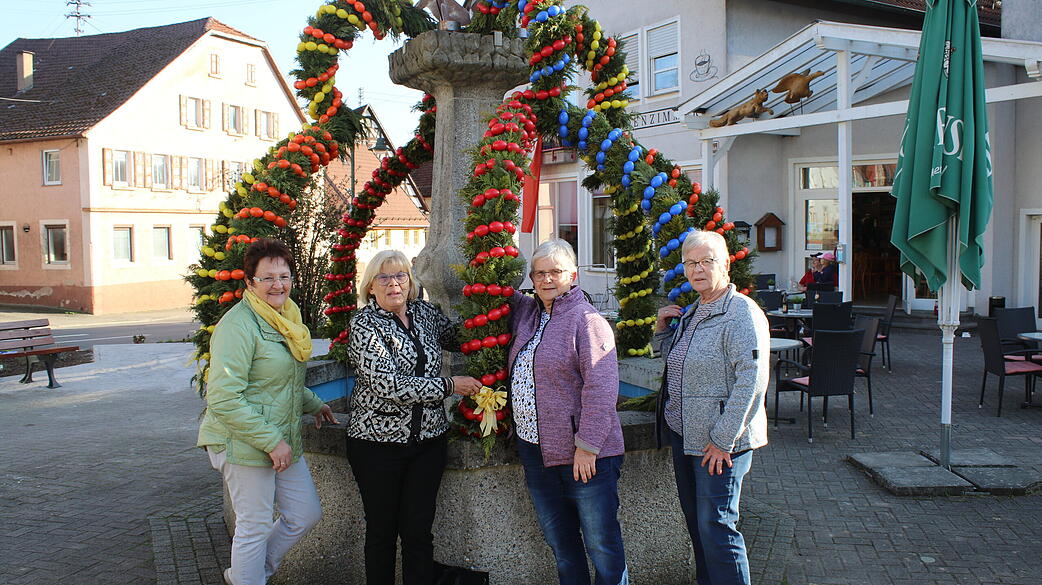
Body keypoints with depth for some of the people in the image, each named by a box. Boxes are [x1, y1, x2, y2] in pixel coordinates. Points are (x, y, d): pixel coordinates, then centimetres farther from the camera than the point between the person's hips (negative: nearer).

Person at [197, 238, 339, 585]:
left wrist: (312, 404, 14)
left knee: (306, 515, 15)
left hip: (283, 439, 9)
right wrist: (272, 442, -22)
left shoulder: (284, 318, 11)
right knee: (255, 526, 4)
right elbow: (223, 399, -24)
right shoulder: (239, 324, -18)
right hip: (244, 443, -9)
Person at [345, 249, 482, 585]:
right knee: (381, 531, 9)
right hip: (378, 441, -4)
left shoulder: (425, 313, 6)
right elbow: (389, 385, -19)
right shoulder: (364, 324, -9)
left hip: (429, 440, 4)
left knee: (419, 531, 7)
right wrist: (450, 386, -15)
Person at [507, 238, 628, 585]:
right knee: (560, 543, 20)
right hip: (534, 450, 8)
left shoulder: (586, 320, -13)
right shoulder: (526, 313, 9)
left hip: (584, 456, -7)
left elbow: (601, 389, -20)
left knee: (602, 546, 4)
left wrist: (587, 446, -22)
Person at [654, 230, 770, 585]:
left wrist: (723, 440, -21)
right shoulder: (692, 312, 13)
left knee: (716, 527, -3)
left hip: (719, 446, -9)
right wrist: (662, 330, 8)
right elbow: (674, 361, 27)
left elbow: (751, 382, -22)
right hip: (684, 436, 9)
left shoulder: (741, 313, -15)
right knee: (696, 522, 17)